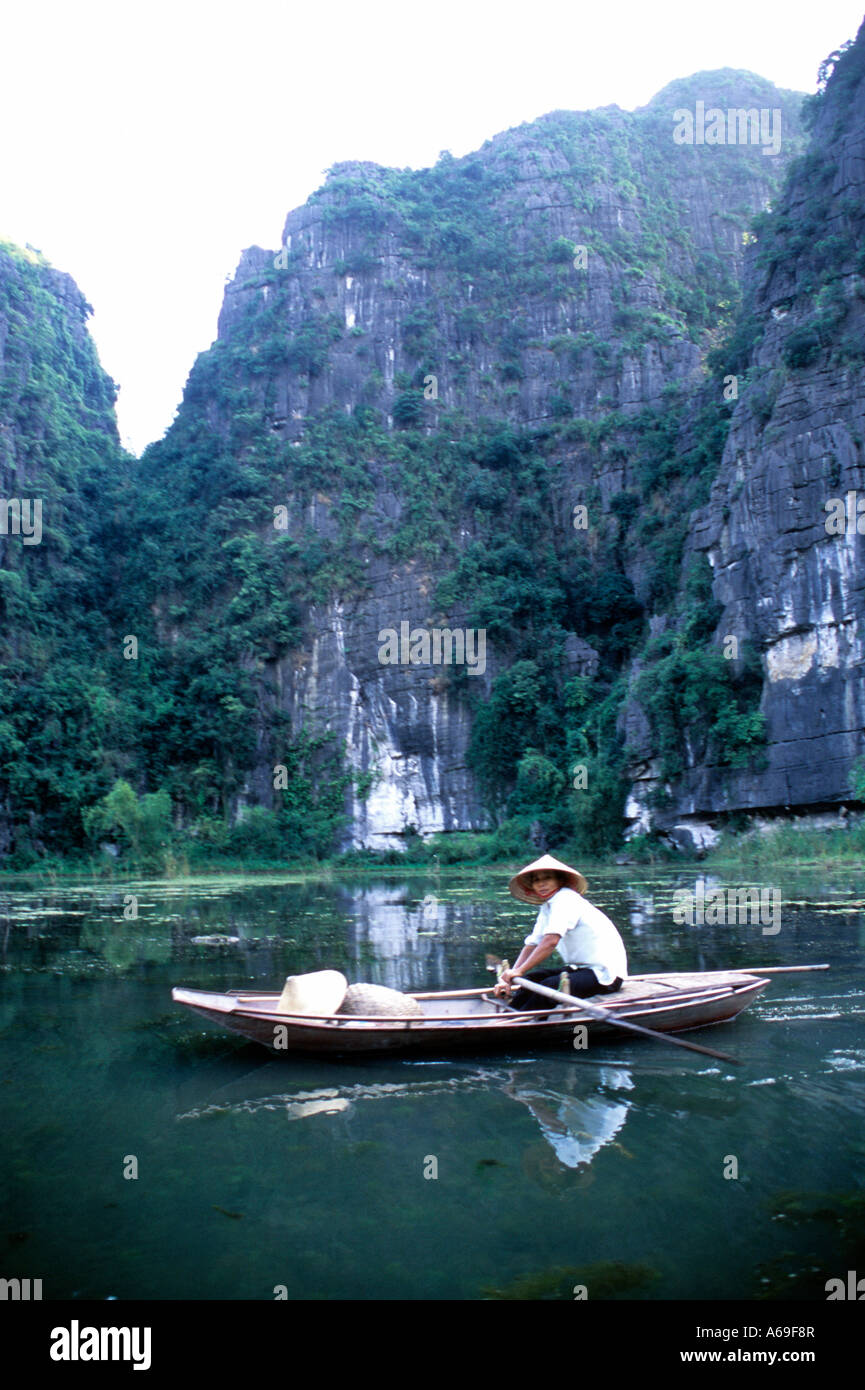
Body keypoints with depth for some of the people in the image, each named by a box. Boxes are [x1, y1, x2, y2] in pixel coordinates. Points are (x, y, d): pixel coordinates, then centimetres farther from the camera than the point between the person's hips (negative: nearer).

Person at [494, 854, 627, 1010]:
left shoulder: (566, 899, -16)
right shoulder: (546, 908, 14)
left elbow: (551, 941, -28)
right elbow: (532, 945, 8)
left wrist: (519, 971, -27)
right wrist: (510, 977, -4)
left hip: (605, 976, -10)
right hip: (583, 969, 10)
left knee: (549, 986, -26)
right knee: (533, 978, -2)